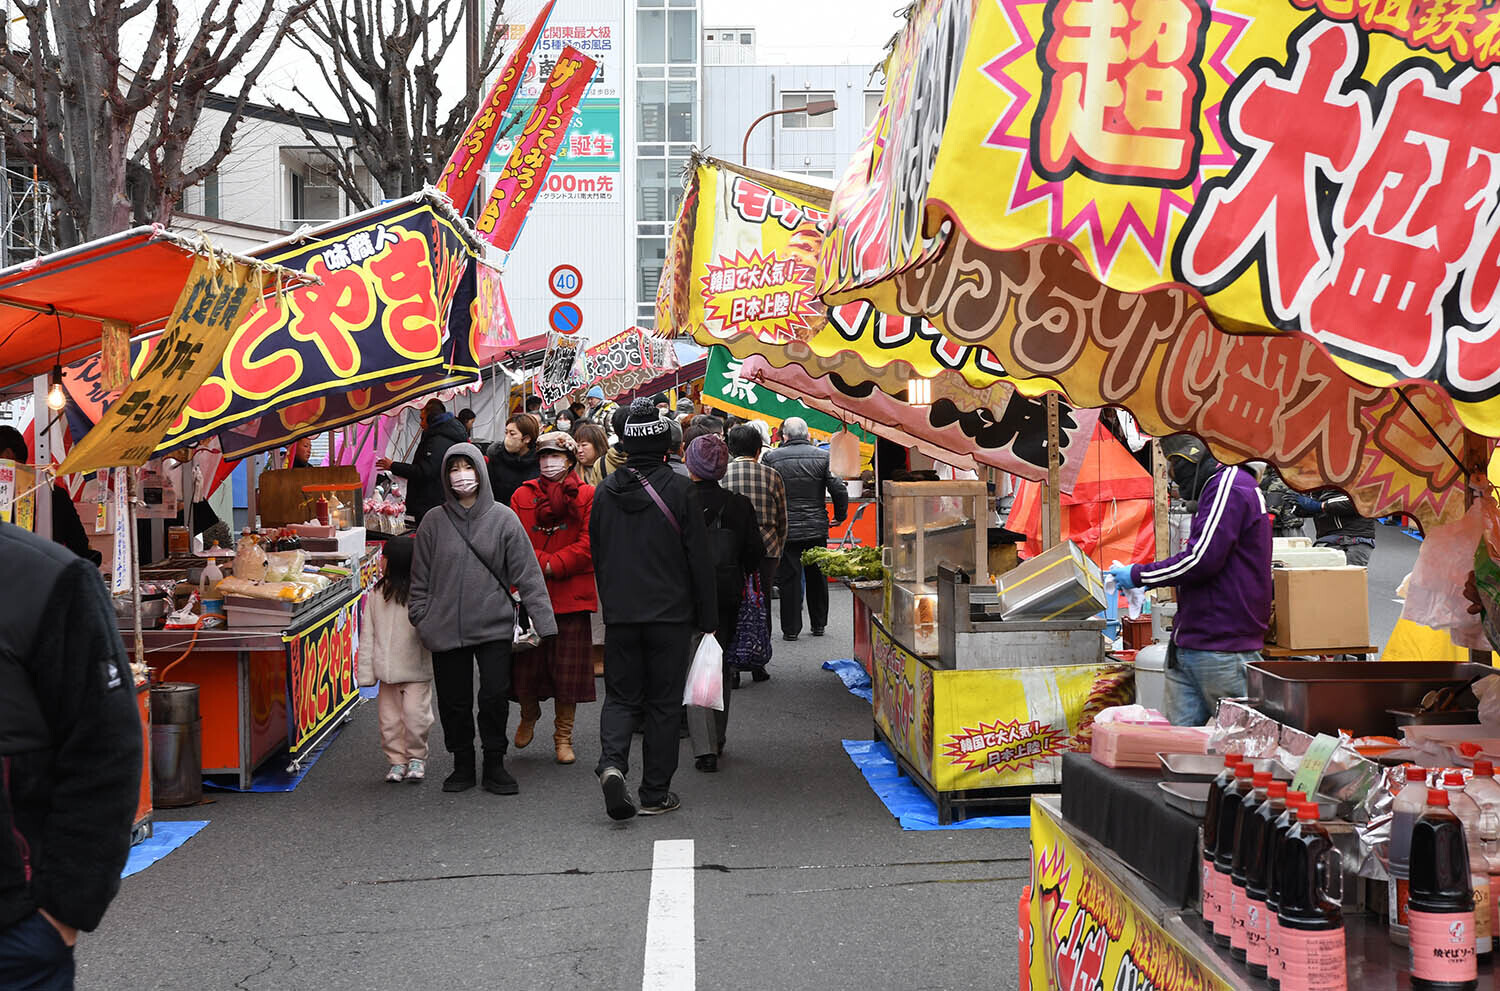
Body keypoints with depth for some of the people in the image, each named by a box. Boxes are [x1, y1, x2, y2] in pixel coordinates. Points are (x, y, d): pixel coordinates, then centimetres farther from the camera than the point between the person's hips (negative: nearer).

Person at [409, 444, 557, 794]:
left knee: (495, 696, -6)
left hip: (495, 625, -1)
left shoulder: (502, 518, 1)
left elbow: (527, 574, -1)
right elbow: (420, 579, 10)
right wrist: (420, 621, 3)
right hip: (447, 628, 1)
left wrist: (543, 621, -6)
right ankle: (463, 764, 23)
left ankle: (494, 765, 11)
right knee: (454, 701, 6)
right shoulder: (434, 522, 4)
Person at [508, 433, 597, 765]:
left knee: (568, 669, 2)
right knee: (526, 662, 5)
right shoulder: (523, 495, 9)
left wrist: (551, 566, -13)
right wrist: (543, 564, -13)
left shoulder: (588, 496, 2)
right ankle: (529, 715, 34)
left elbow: (588, 545, -7)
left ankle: (563, 736, 16)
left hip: (572, 594, -1)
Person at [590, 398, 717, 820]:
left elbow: (597, 557, 12)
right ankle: (655, 793, 9)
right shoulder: (679, 490, -9)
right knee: (664, 703, 6)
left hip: (619, 615, 3)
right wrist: (707, 619, 0)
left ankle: (612, 762, -14)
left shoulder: (605, 492, 3)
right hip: (670, 615, -3)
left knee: (621, 695, 12)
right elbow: (699, 560, -7)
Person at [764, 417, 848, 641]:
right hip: (817, 528, 2)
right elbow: (839, 490, -7)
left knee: (789, 578, 4)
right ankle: (818, 624, 23)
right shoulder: (823, 457, -3)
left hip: (786, 529, -2)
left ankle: (791, 628, 6)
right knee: (817, 577, 15)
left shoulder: (772, 458, -6)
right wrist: (840, 516, 9)